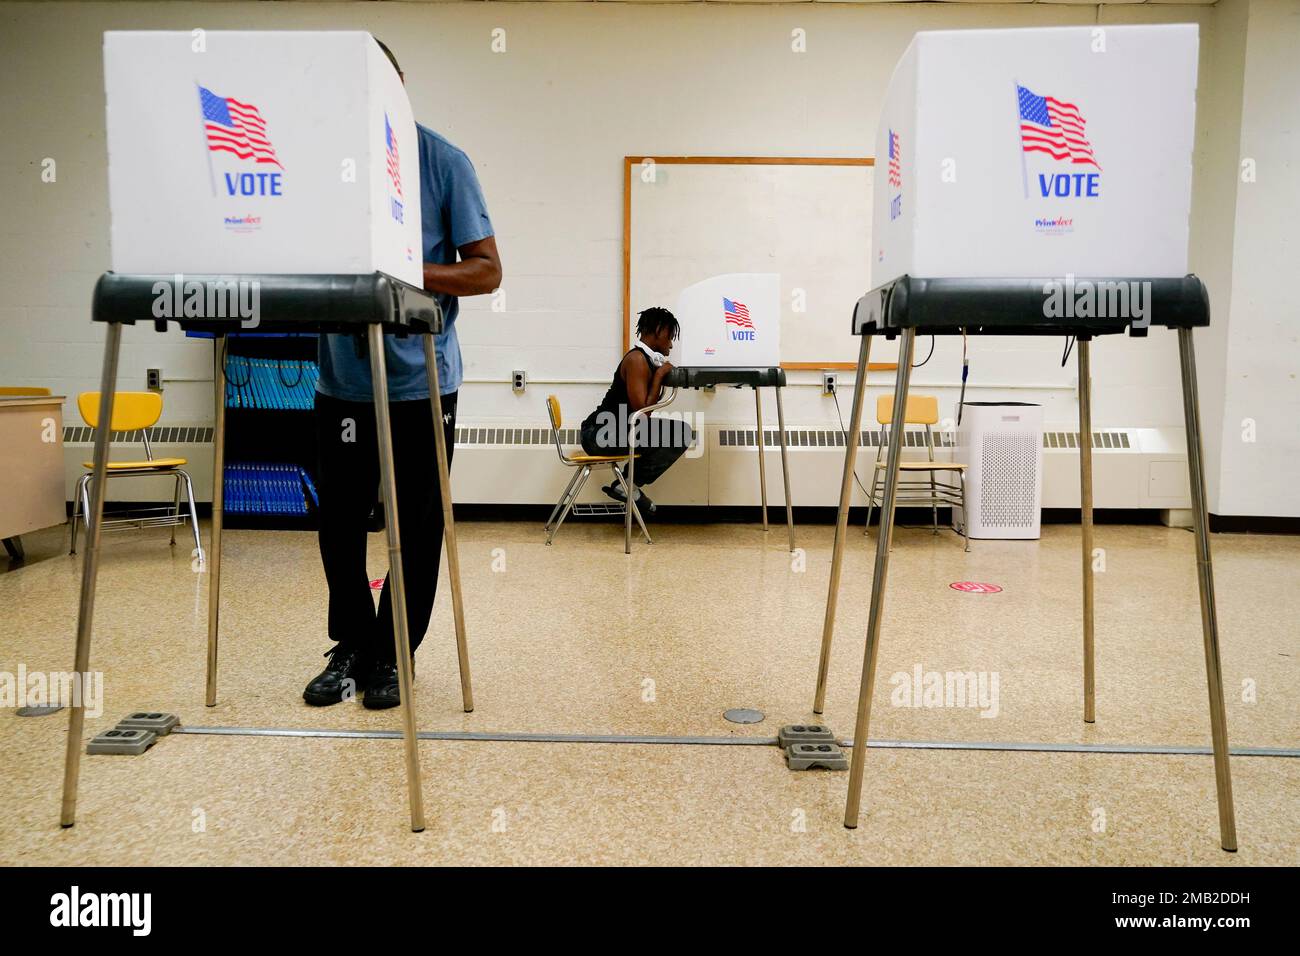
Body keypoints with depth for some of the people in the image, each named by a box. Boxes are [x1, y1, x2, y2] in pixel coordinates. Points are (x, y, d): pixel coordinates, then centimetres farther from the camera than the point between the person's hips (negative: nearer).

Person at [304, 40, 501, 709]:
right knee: (340, 521, 8)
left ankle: (393, 655, 22)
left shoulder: (443, 162, -2)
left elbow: (486, 271, -5)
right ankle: (350, 647, 26)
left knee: (415, 526, 6)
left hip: (419, 378, -3)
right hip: (342, 376, 3)